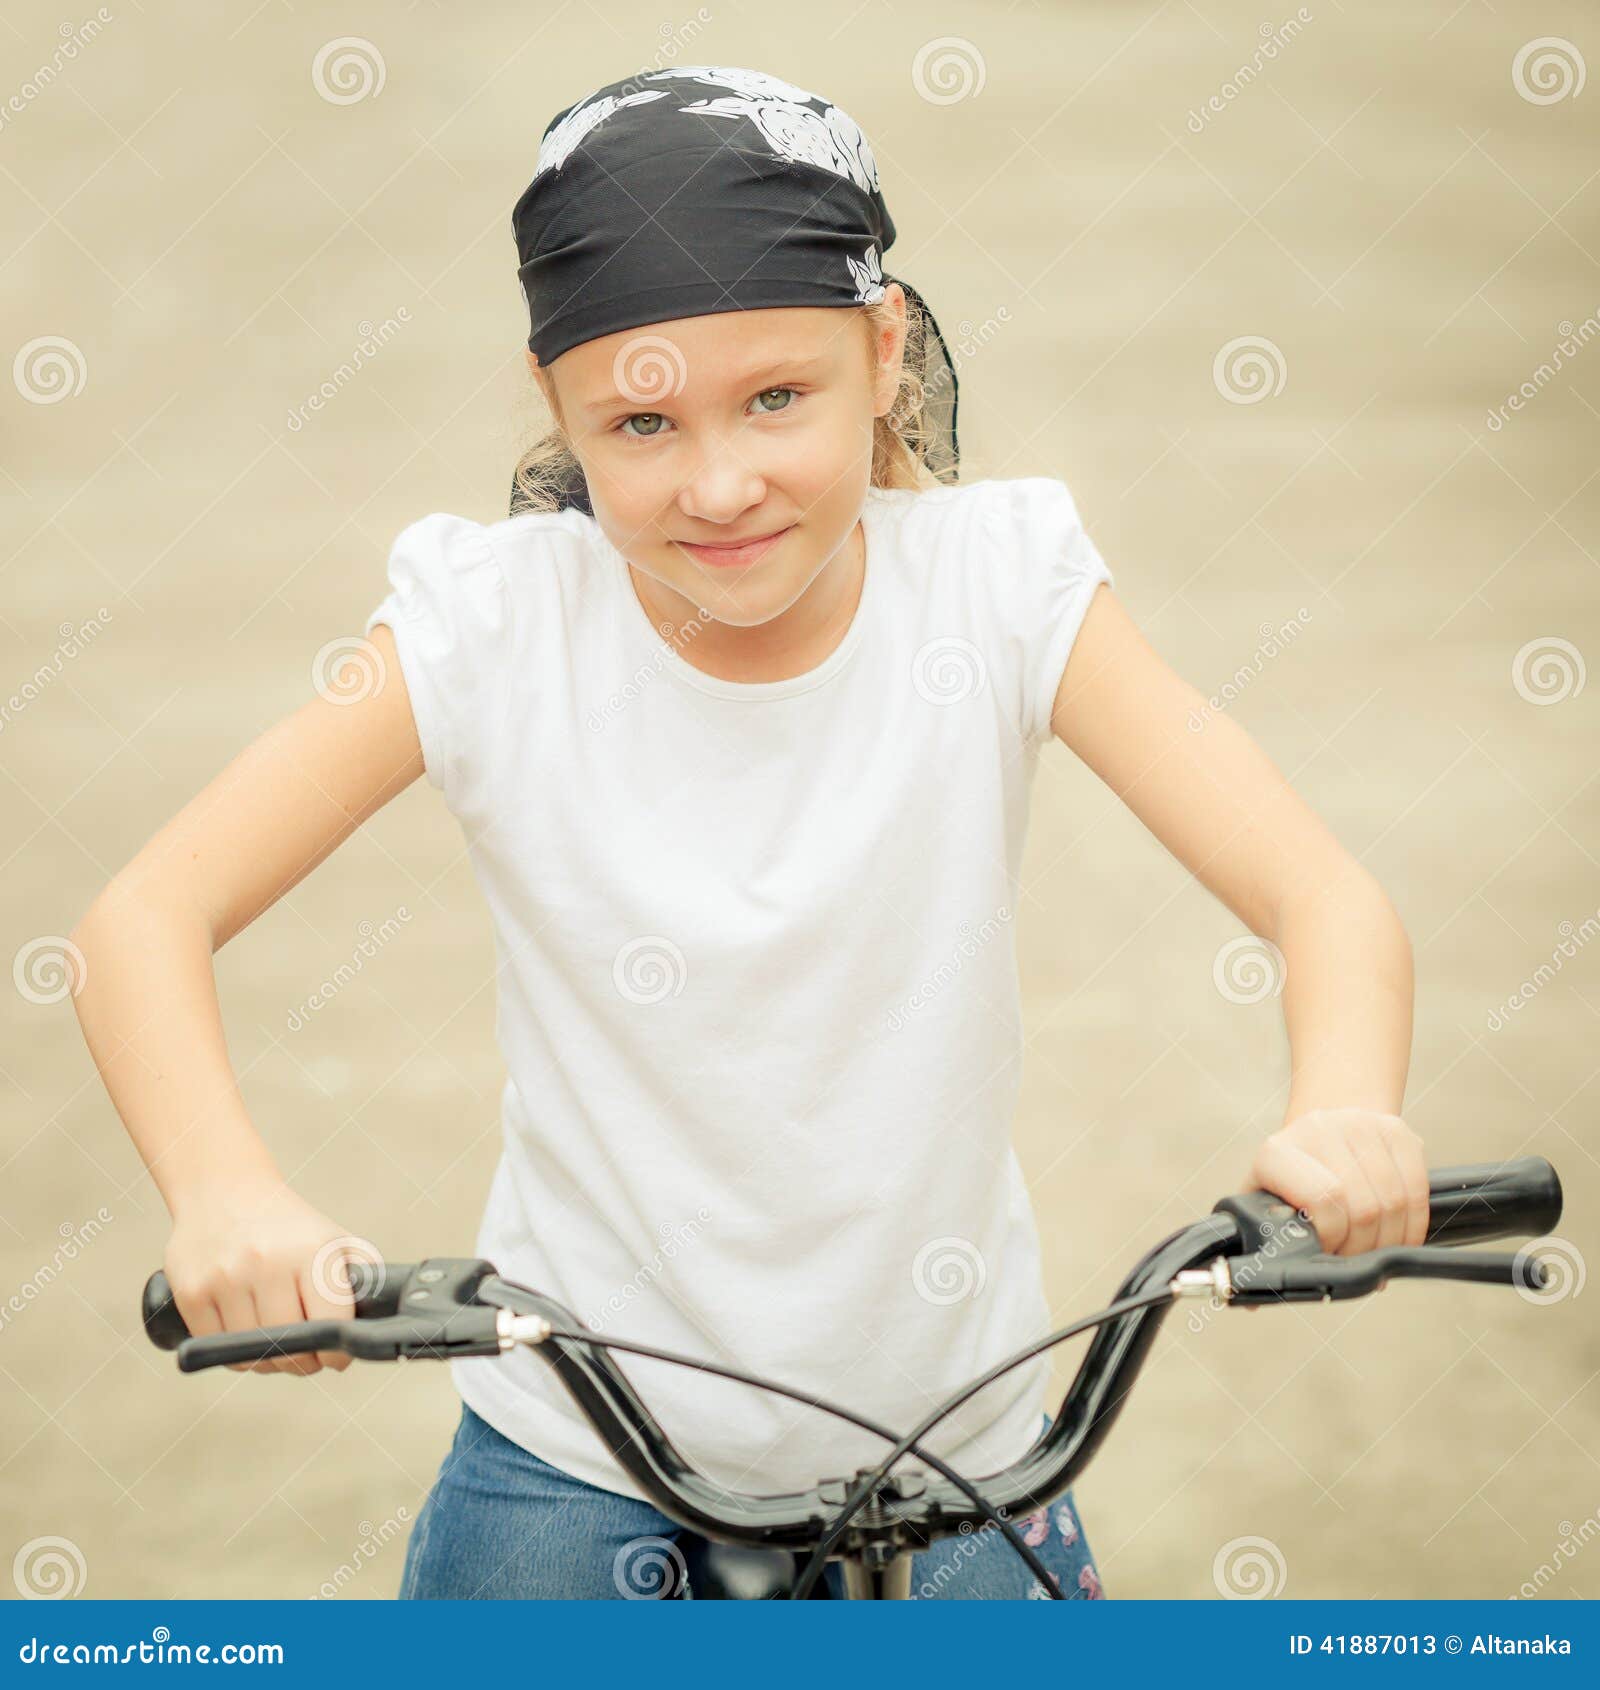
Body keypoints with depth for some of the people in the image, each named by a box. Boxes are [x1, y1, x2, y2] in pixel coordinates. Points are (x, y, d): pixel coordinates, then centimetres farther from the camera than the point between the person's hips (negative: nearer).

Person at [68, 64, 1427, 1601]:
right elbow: (146, 916, -13)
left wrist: (1342, 1117, -39)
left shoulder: (998, 585, -12)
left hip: (954, 1470, 1)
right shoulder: (497, 631, -14)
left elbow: (1327, 900, -16)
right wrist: (225, 1192, -34)